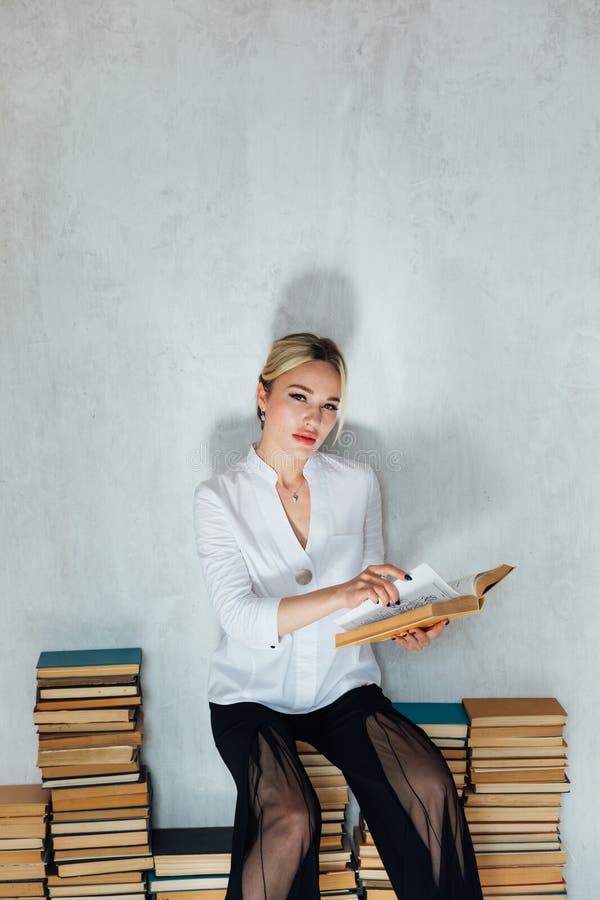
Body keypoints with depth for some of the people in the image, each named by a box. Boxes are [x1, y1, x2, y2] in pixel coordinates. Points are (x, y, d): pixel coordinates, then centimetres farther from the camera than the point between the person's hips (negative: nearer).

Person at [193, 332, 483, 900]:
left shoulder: (357, 483, 2)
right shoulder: (219, 497, -7)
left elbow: (372, 592, 10)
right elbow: (241, 619, -20)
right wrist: (340, 595, -36)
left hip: (343, 687, 3)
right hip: (253, 695, -2)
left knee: (431, 789, -23)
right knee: (291, 817, -30)